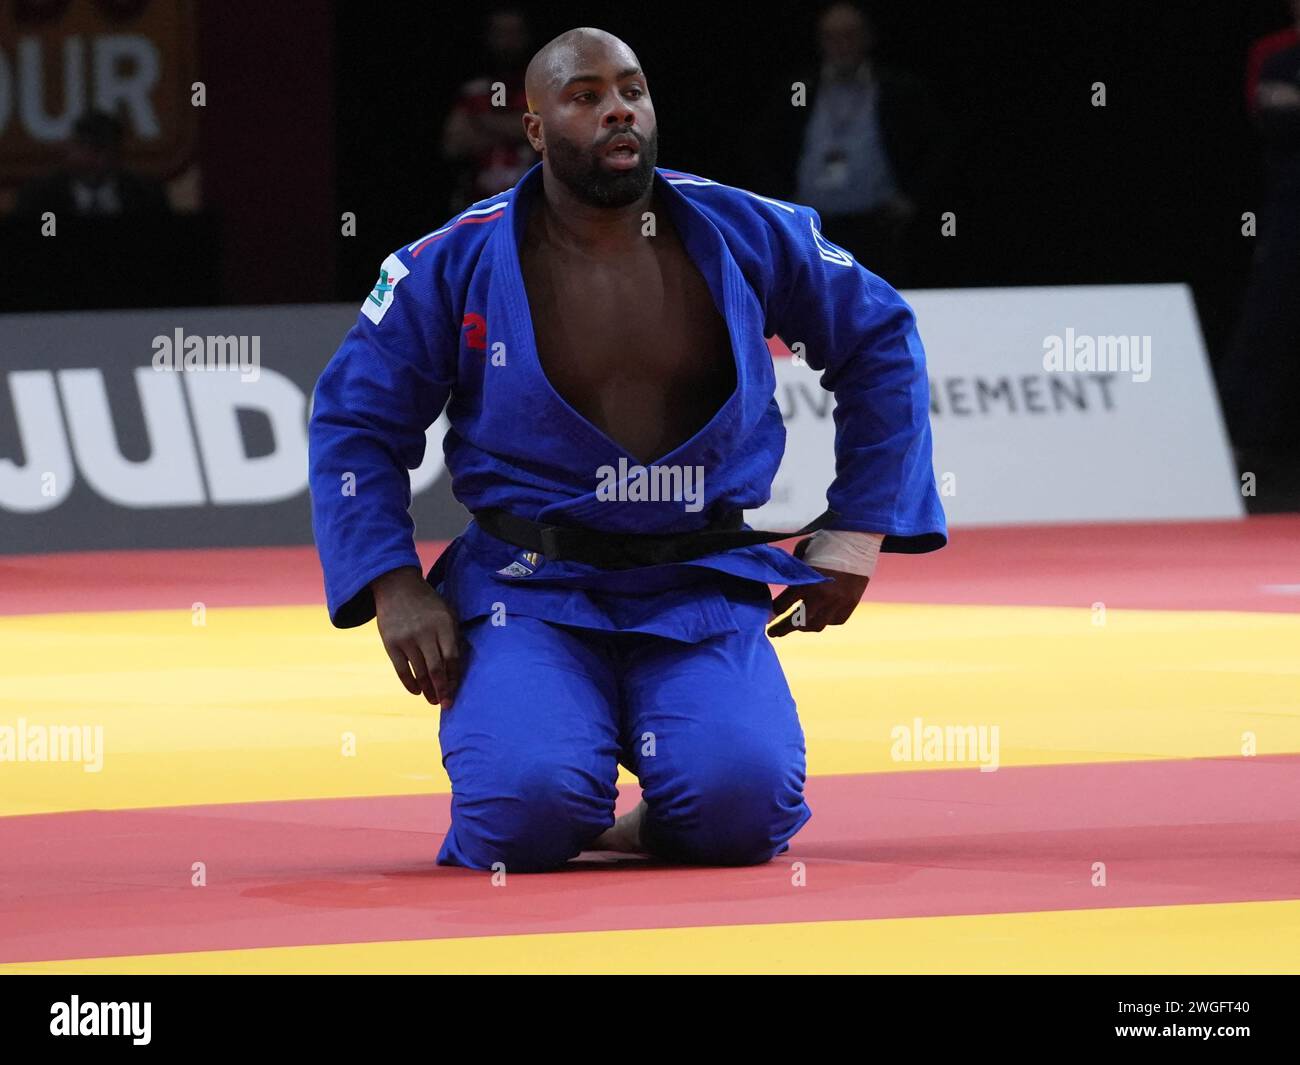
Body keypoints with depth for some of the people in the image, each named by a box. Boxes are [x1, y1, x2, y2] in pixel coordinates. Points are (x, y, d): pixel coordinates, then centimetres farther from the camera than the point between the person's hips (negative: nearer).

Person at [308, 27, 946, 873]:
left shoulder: (744, 235, 2)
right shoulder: (455, 264, -3)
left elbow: (882, 344, 14)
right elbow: (354, 423, 5)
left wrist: (855, 533, 10)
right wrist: (395, 585, -6)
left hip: (701, 592, 1)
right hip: (528, 594, -1)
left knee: (742, 806, -26)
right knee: (528, 811, -28)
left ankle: (663, 821, 12)